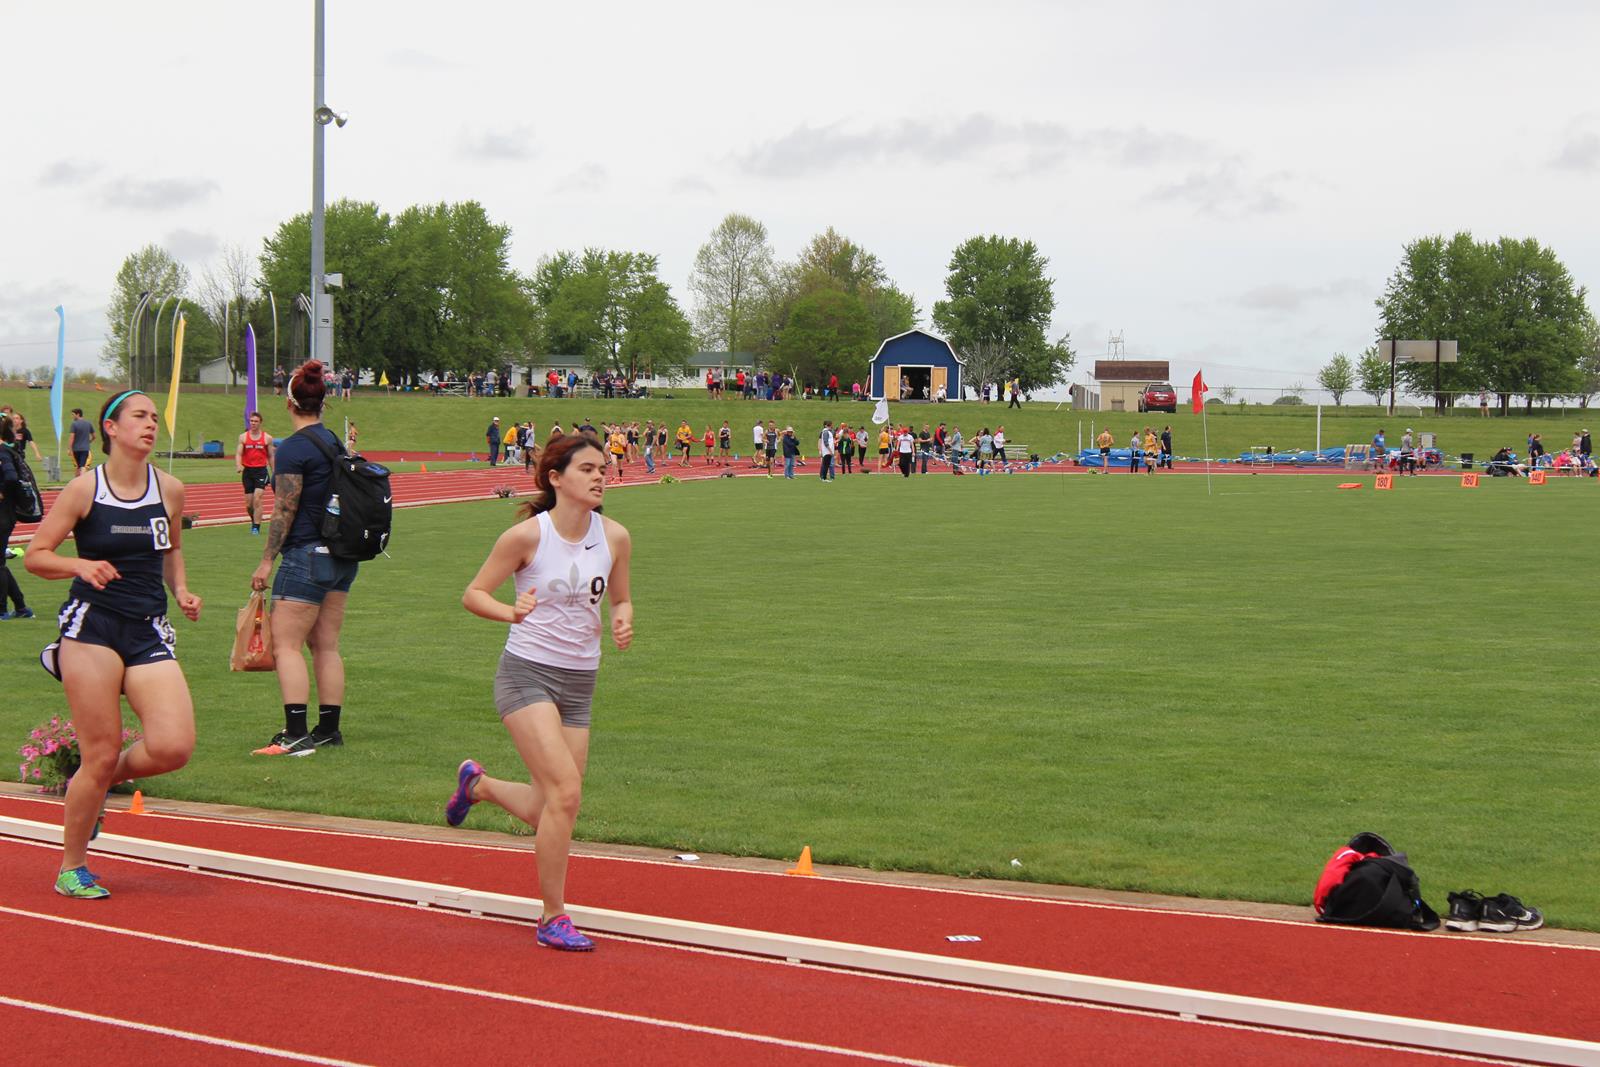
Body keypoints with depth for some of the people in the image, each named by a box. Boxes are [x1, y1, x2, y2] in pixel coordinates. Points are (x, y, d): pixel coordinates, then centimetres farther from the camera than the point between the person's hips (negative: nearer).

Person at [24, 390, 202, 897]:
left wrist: (181, 592, 7)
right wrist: (81, 566, -17)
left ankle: (97, 783, 18)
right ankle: (71, 867, 17)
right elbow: (35, 555, 0)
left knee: (173, 746, -14)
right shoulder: (84, 490, -4)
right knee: (100, 756, -4)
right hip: (92, 627, -4)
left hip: (149, 634, 4)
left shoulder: (170, 489, 6)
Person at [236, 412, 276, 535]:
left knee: (257, 499, -16)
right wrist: (238, 465, -22)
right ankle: (254, 521, 33)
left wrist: (274, 474, 9)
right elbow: (238, 453, -1)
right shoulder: (243, 437, 5)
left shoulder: (267, 438, 3)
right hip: (247, 471, 2)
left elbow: (271, 457, 9)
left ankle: (256, 527, -12)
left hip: (261, 470, -2)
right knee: (248, 504, 6)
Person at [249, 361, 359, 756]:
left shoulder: (293, 448, -13)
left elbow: (284, 511, -14)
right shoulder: (333, 441, 11)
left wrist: (267, 560, -8)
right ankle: (329, 729, 14)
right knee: (326, 644, 12)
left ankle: (296, 735, -13)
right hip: (342, 557, 9)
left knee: (286, 645, -7)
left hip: (308, 555, -9)